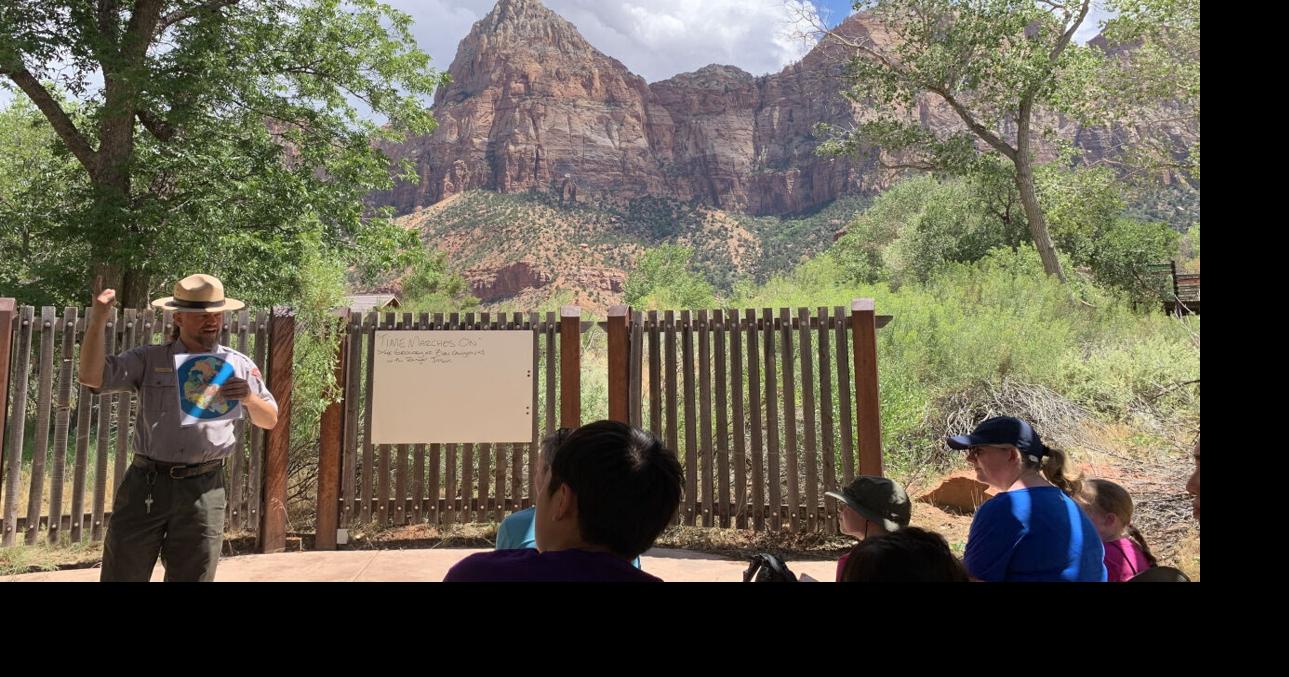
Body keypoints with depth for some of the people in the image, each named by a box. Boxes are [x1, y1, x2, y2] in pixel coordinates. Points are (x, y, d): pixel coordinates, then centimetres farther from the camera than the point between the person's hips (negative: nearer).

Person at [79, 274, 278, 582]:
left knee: (193, 576, 11)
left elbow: (270, 421, 8)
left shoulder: (238, 366, 5)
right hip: (146, 484, 0)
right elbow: (91, 376, -9)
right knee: (122, 574, 9)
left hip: (203, 488, 0)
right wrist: (98, 319, -15)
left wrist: (248, 398, -14)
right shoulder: (148, 360, 4)